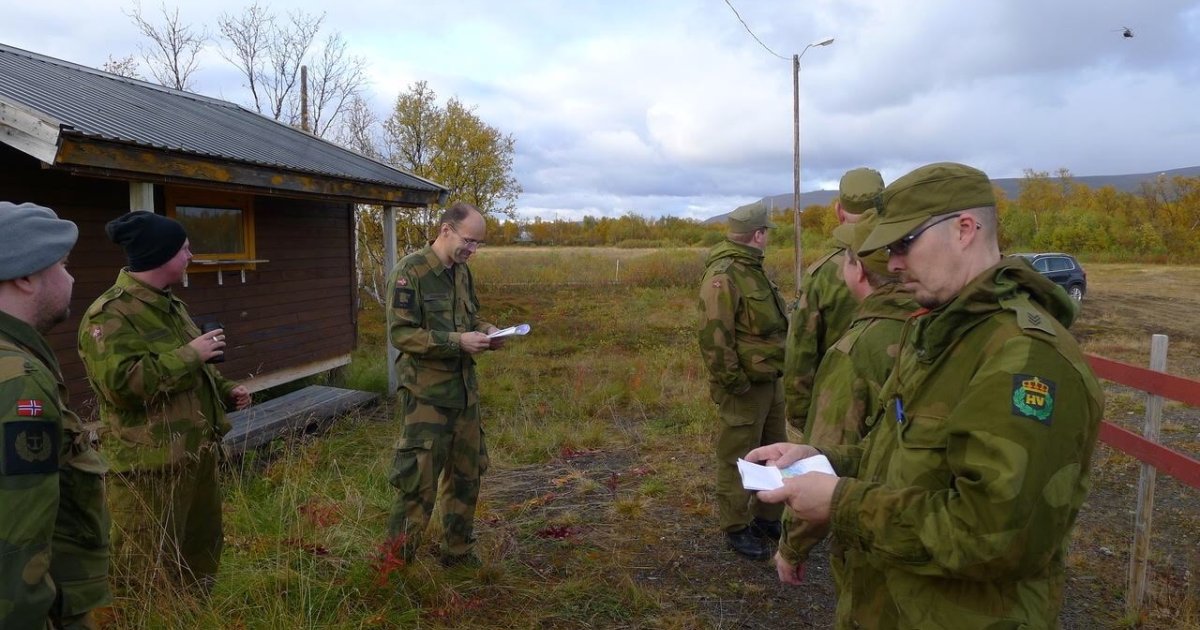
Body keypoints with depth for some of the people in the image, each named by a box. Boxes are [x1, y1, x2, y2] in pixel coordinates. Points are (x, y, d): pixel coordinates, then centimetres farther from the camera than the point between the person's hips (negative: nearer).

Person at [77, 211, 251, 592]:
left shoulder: (170, 305, 13)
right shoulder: (110, 314, -17)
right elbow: (121, 382, -30)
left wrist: (225, 391, 9)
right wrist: (190, 354, -24)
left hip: (197, 453, 10)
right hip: (151, 466, -9)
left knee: (202, 552, 22)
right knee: (151, 571, 3)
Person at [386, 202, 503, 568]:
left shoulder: (462, 271, 9)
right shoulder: (410, 271, -14)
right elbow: (400, 333, -18)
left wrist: (485, 331, -1)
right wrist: (457, 342, -24)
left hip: (464, 390, 8)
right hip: (427, 395, -7)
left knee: (466, 476, 16)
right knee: (418, 483, -2)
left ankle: (458, 553, 32)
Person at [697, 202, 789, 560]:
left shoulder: (754, 269, 14)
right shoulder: (723, 275, -19)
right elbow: (714, 337, -25)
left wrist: (778, 370, 18)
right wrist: (734, 383, -22)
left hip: (771, 380, 10)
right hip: (744, 387, -10)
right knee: (737, 460, 2)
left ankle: (767, 518, 34)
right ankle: (736, 528, 16)